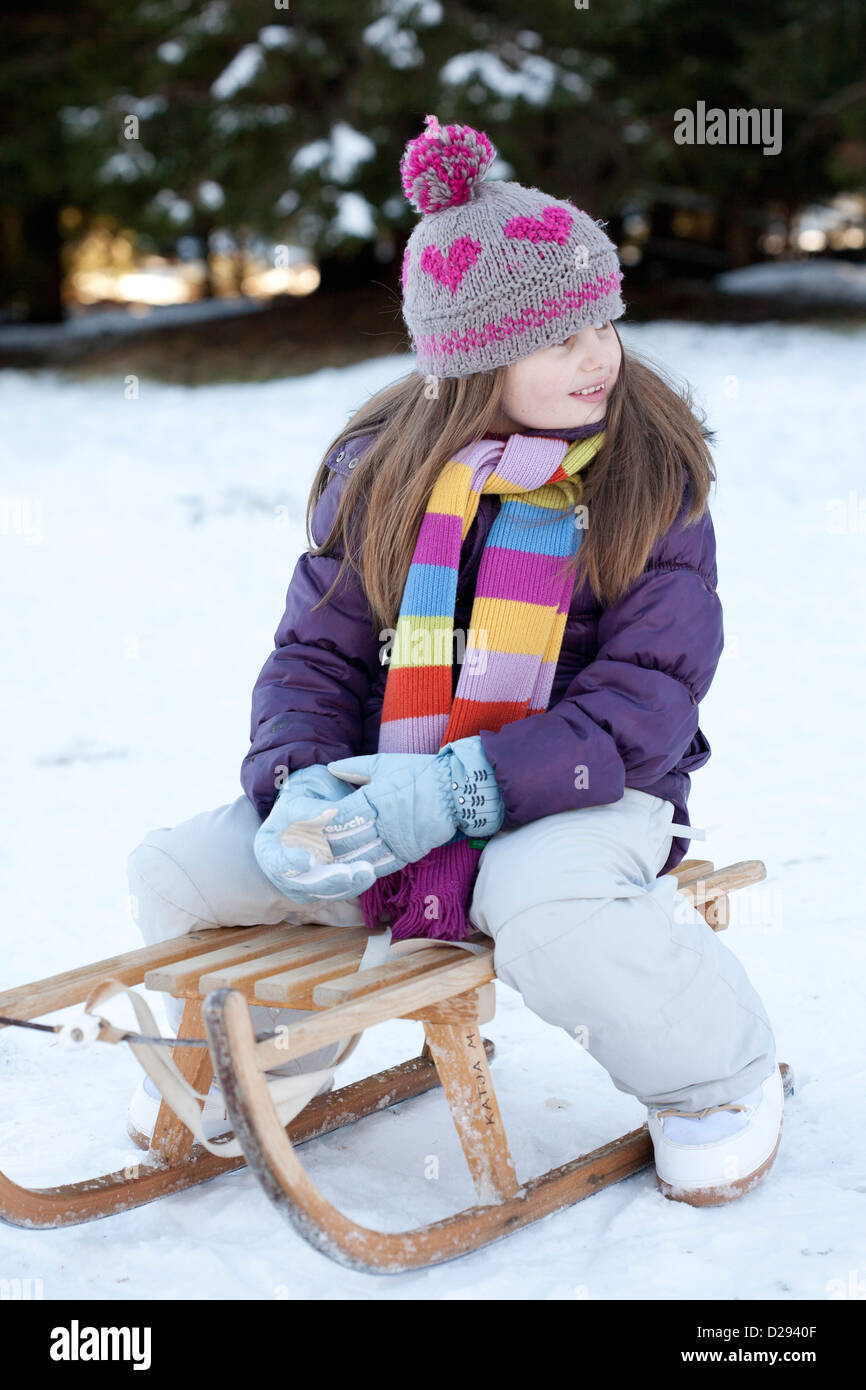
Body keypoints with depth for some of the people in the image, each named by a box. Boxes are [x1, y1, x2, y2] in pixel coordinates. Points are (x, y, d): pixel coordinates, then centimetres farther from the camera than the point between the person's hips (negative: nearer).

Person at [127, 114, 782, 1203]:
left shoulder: (652, 477, -8)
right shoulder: (378, 472, 0)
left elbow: (651, 697, -15)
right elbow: (314, 656, 4)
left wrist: (460, 792, -26)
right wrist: (297, 787, -19)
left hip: (581, 791, -3)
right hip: (384, 789, 4)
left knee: (542, 911, -38)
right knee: (174, 876, -10)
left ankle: (719, 1079, -6)